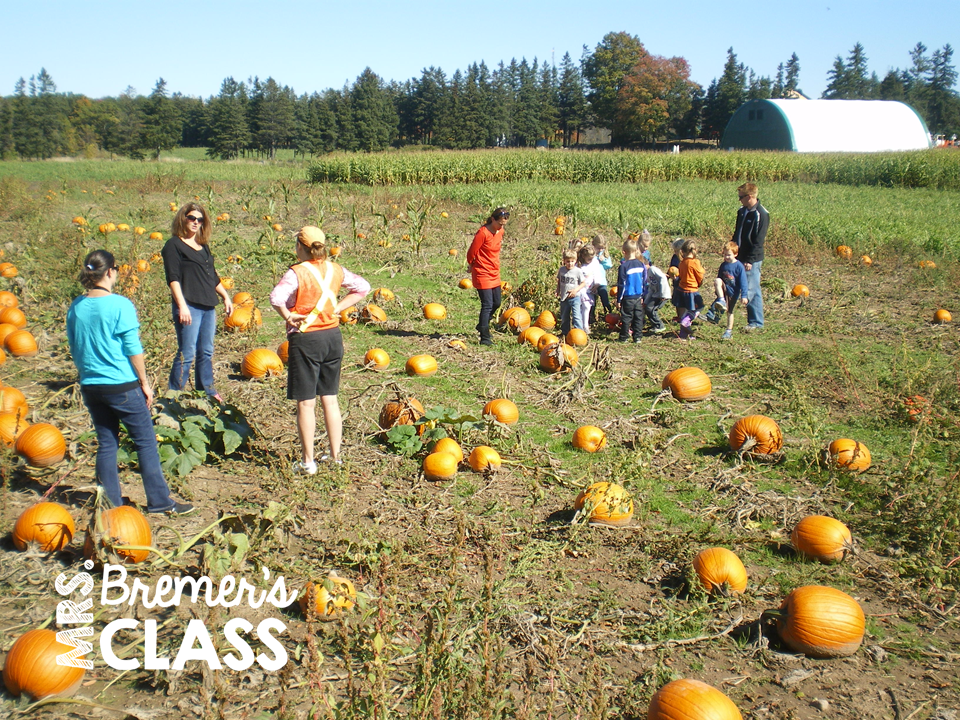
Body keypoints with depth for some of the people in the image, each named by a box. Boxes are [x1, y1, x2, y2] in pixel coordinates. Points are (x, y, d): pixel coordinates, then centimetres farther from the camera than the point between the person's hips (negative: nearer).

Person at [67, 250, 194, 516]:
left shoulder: (76, 307, 3)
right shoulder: (120, 305, -14)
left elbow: (75, 350, 11)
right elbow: (133, 349, -12)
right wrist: (145, 383, -2)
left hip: (90, 386, 6)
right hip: (122, 386, -6)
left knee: (106, 444, 14)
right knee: (146, 442, 5)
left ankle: (111, 504, 19)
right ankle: (160, 501, 10)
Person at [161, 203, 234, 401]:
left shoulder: (204, 246, 18)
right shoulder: (174, 245, -3)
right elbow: (173, 279, -11)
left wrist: (226, 297, 21)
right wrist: (181, 306, -19)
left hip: (208, 306, 7)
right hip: (189, 307, -7)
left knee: (206, 352, 13)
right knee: (187, 353, -7)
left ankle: (206, 390, 24)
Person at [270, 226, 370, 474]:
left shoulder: (297, 272, -14)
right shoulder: (335, 270, 3)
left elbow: (276, 297, -30)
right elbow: (362, 287, 12)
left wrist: (287, 316, -13)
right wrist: (337, 308, 8)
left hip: (305, 339, -6)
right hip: (333, 336, 6)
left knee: (306, 403, 3)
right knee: (330, 399, 15)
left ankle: (308, 462, 9)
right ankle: (335, 455, 23)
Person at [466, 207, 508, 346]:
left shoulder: (500, 231, 6)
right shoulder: (483, 233, -20)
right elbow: (471, 253, -13)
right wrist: (472, 265, 4)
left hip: (495, 273, 8)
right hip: (482, 273, -8)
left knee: (496, 303, 16)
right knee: (487, 305, -9)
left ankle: (482, 325, 39)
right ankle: (485, 338, -4)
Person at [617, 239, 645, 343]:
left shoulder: (624, 266, -14)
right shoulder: (641, 264, 3)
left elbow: (621, 284, -11)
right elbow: (644, 281, 11)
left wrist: (619, 299, -4)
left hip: (628, 298, -5)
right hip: (638, 297, 5)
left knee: (626, 317, 4)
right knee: (638, 317, 10)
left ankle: (624, 337, 11)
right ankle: (638, 337, 12)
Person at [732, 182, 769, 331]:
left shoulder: (761, 214, -13)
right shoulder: (742, 211, 11)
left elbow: (758, 241, -16)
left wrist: (750, 260, -18)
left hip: (752, 260, -7)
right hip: (740, 258, 8)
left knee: (751, 291, -4)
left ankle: (757, 324, 5)